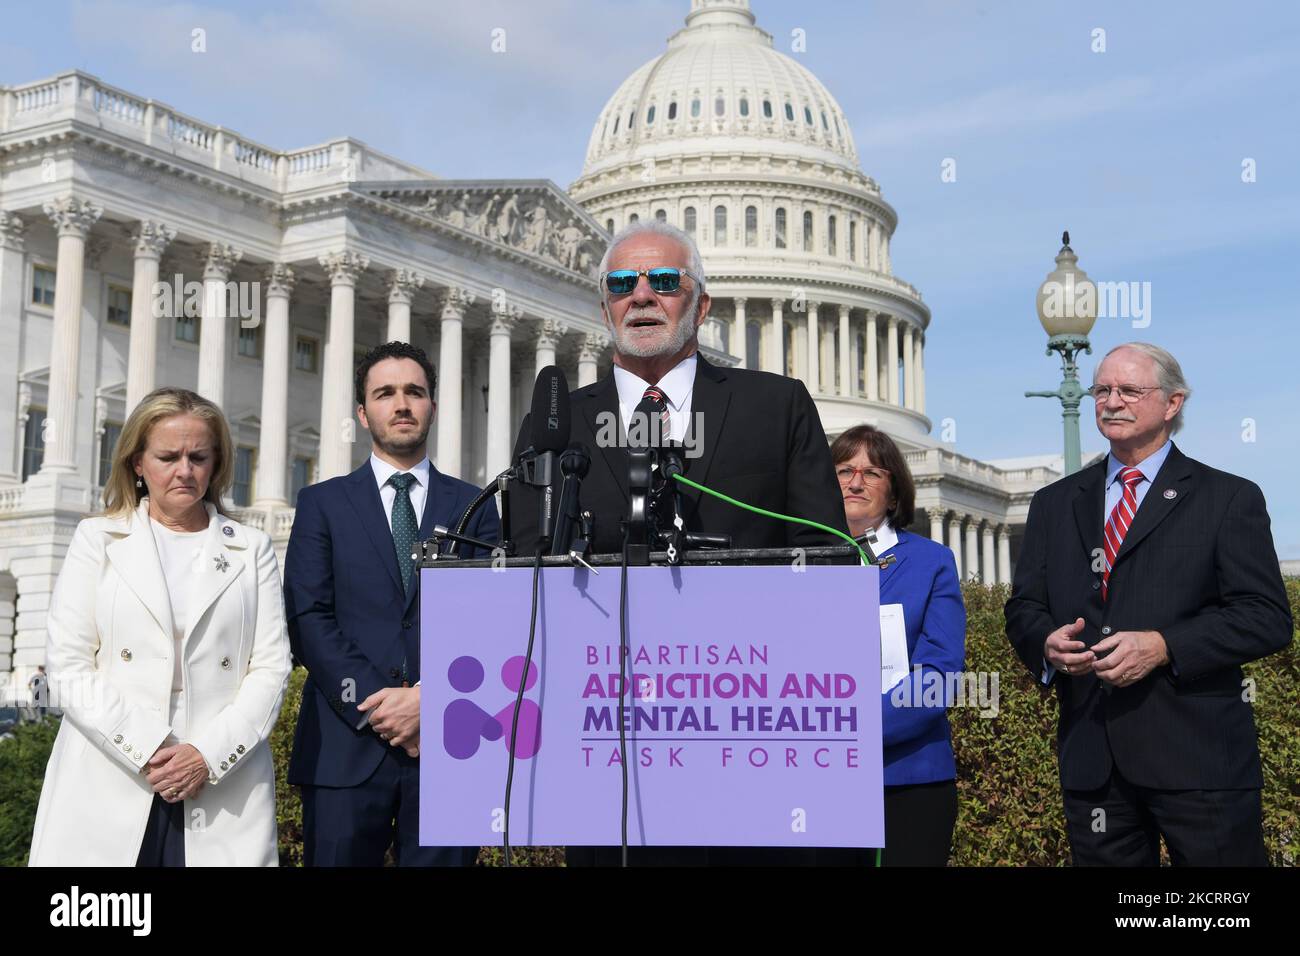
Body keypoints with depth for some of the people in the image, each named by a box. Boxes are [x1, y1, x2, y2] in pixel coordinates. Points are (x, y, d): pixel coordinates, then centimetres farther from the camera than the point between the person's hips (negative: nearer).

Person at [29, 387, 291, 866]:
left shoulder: (252, 549, 11)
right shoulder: (97, 539, 9)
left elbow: (270, 669, 3)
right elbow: (68, 668, 1)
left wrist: (209, 755, -11)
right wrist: (148, 752, -10)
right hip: (108, 791, 0)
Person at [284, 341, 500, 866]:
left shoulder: (474, 507, 12)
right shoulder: (322, 503, 10)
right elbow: (308, 617, 0)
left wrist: (431, 698, -12)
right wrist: (373, 704, -12)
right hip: (346, 747, 0)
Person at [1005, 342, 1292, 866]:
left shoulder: (1229, 498, 2)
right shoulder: (1054, 504, 15)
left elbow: (1268, 618, -5)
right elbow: (1023, 607, 14)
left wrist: (1164, 646, -18)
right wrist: (1047, 642, -9)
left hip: (1199, 757, -3)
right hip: (1091, 759, 4)